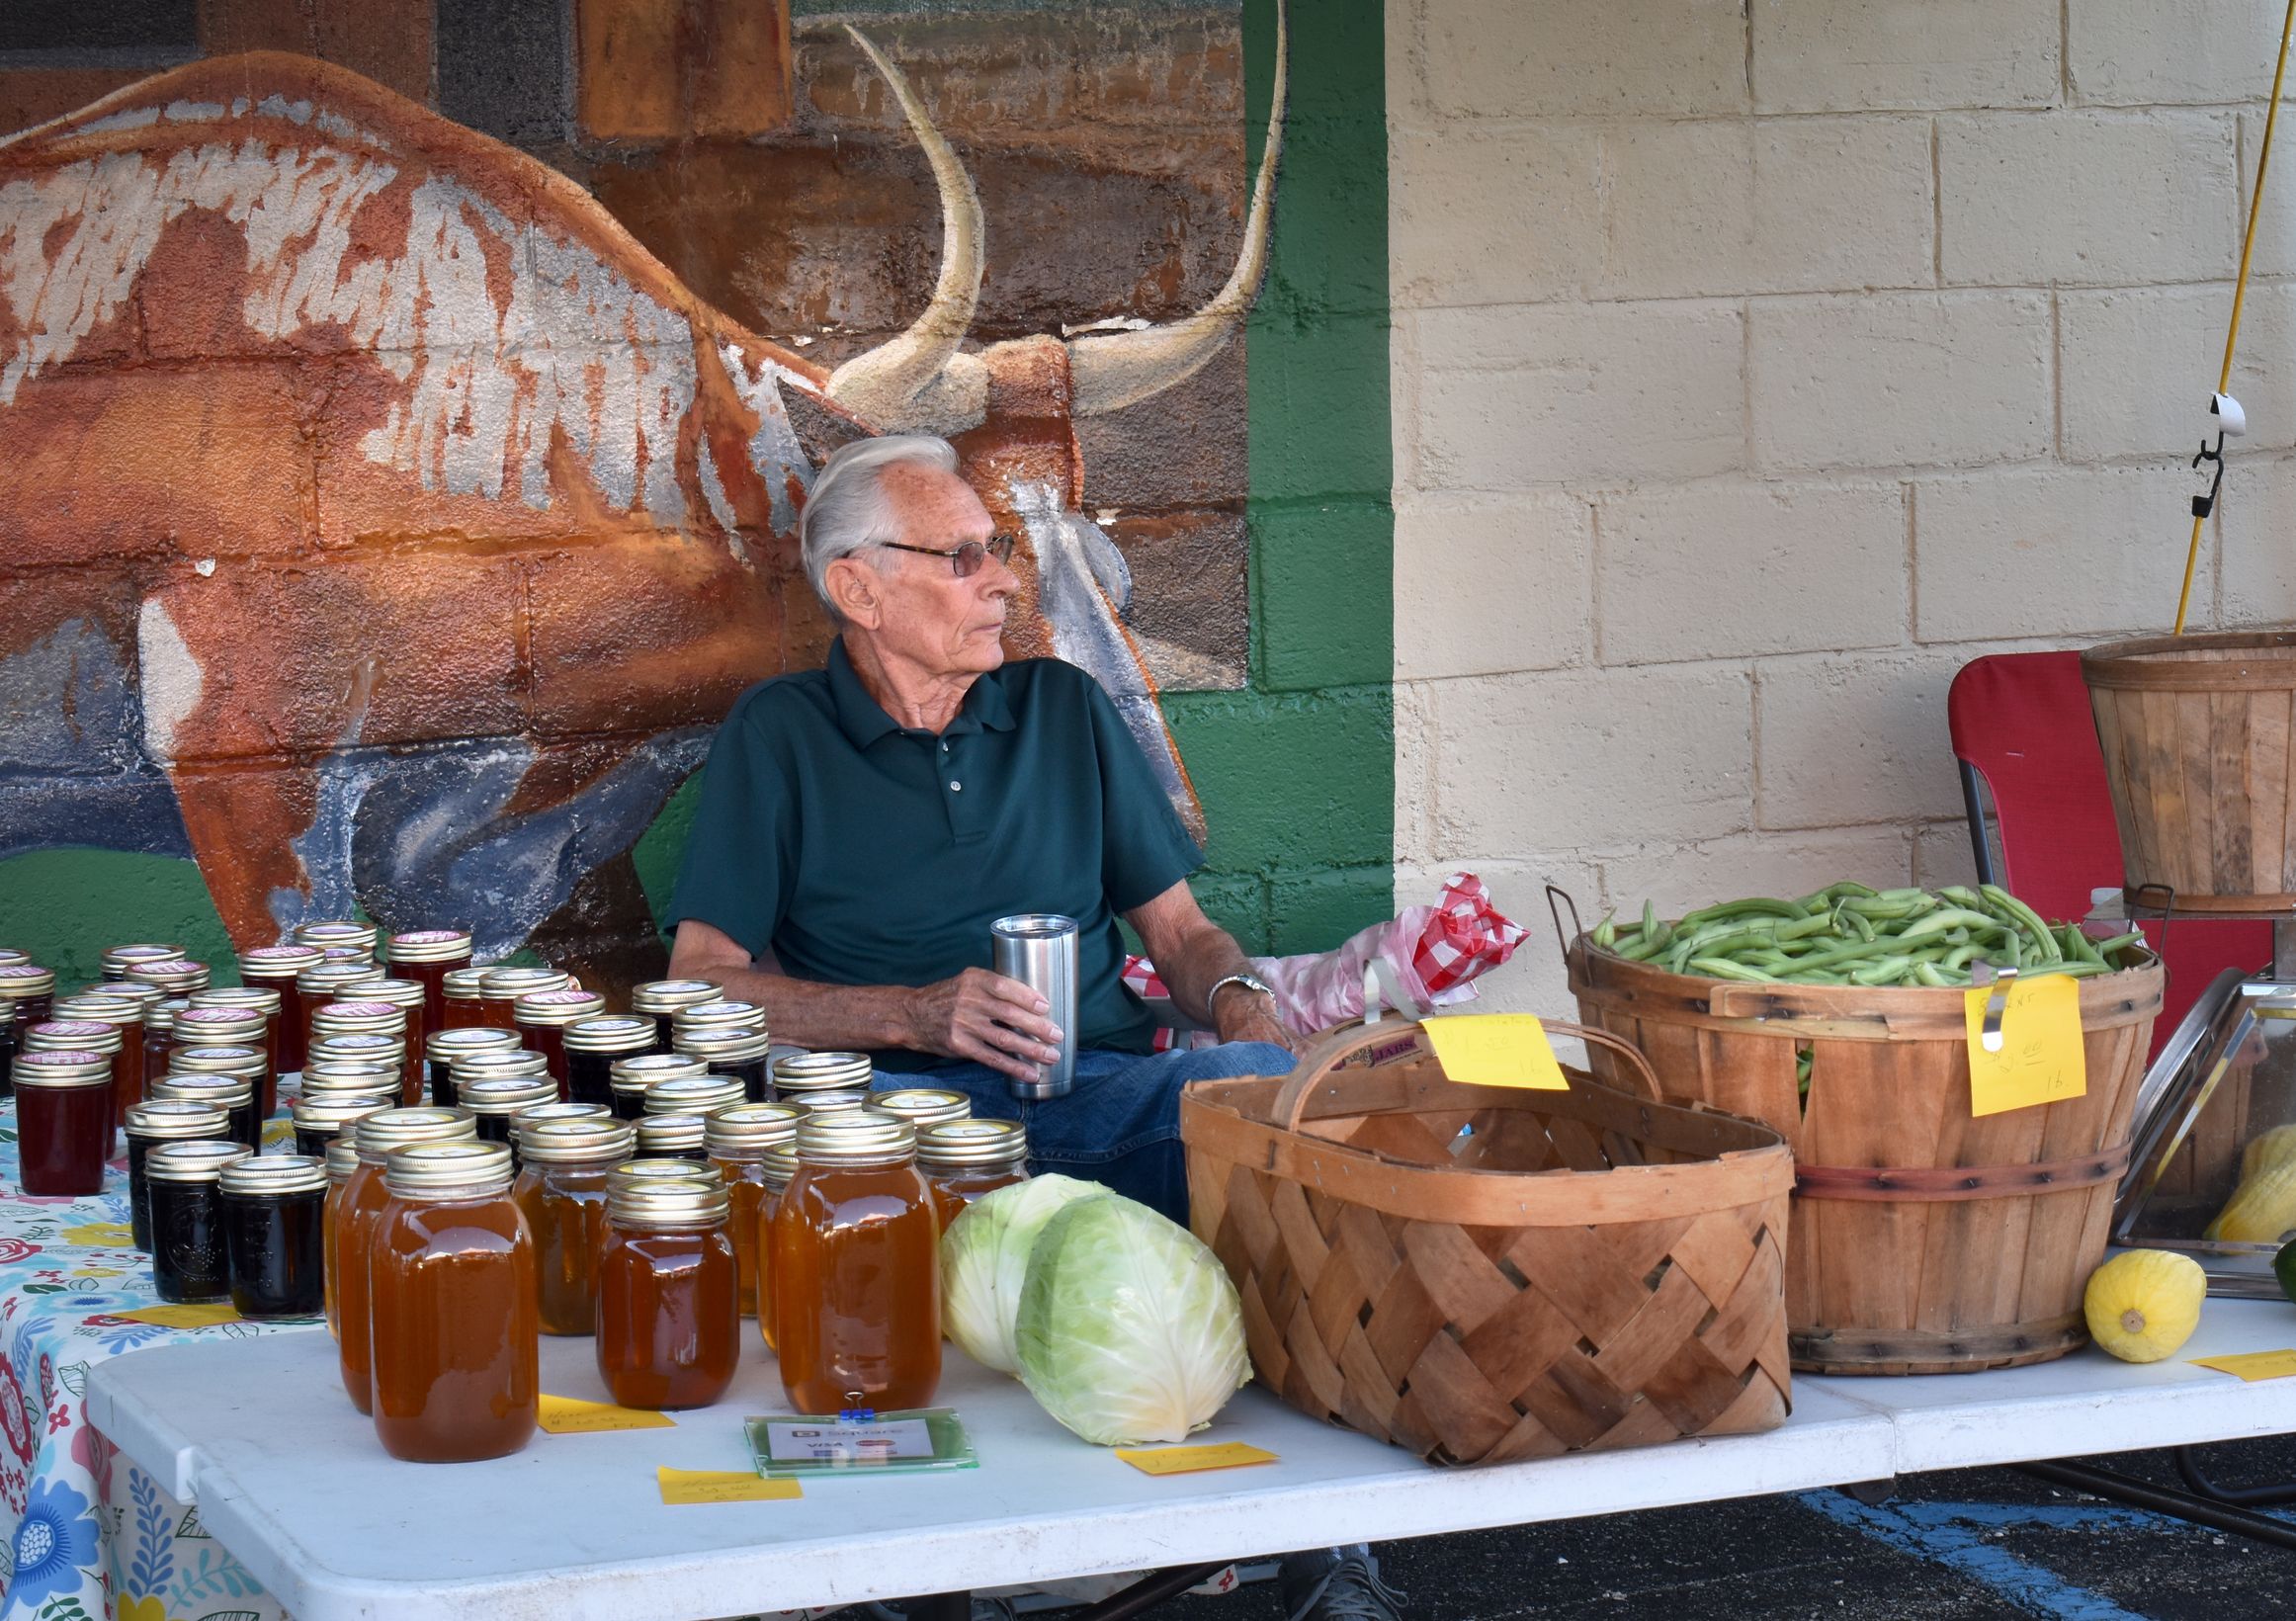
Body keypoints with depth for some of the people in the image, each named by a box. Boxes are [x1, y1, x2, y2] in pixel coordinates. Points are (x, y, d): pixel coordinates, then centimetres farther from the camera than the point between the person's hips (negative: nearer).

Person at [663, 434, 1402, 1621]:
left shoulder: (1065, 710, 22)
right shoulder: (780, 737, 12)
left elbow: (1177, 927, 22)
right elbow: (703, 983, 3)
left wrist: (1239, 999, -3)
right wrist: (919, 1014, -10)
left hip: (1100, 1090, 2)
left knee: (1269, 1080, -32)